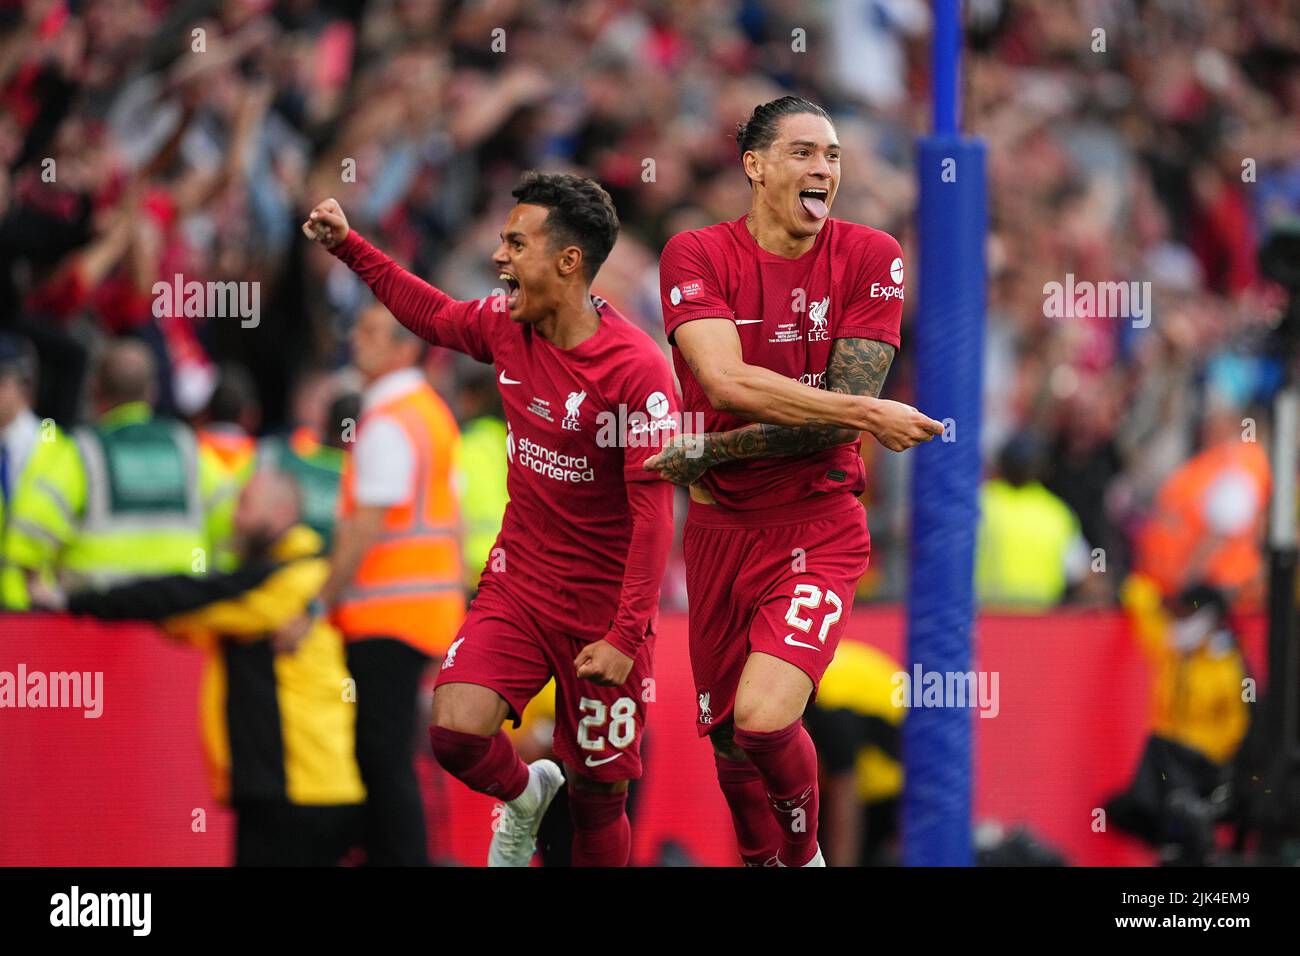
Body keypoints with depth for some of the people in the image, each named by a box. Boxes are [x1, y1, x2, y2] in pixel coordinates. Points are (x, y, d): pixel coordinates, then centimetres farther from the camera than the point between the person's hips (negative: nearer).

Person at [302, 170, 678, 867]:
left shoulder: (636, 369, -20)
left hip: (604, 602, -5)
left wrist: (625, 637, -24)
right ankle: (525, 795, 17)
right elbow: (434, 315, 24)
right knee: (456, 732, -17)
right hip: (518, 583, 5)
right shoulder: (507, 325, 0)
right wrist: (347, 246, 21)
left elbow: (653, 510, -20)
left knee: (597, 799, 1)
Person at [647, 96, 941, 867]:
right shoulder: (696, 255, -4)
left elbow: (839, 410, -12)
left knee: (765, 716, -22)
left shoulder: (870, 258, -4)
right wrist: (866, 415, -22)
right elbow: (726, 382, -19)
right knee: (729, 740, 10)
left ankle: (805, 852, 5)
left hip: (819, 523, -2)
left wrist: (706, 453, -15)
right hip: (720, 528, 2)